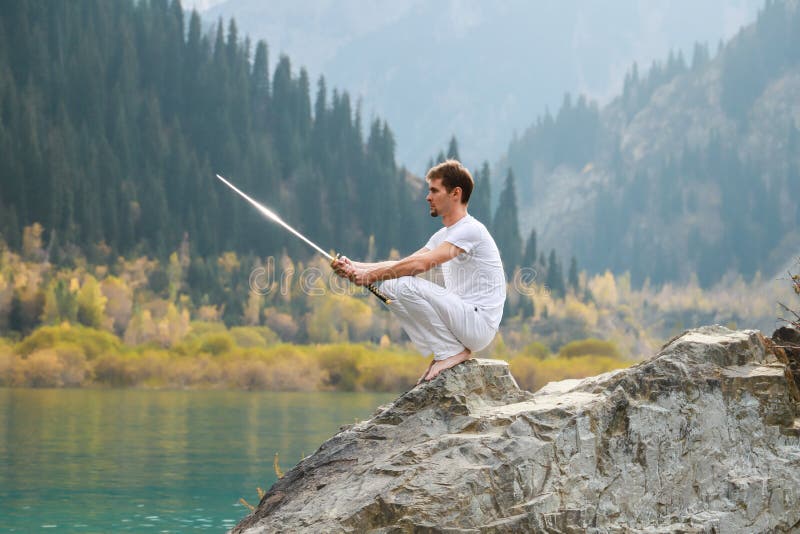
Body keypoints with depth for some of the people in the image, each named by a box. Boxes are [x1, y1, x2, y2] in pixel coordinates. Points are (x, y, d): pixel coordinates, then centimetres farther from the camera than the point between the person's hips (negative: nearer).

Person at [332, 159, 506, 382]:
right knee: (390, 287, 6)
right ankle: (443, 353, 4)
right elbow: (403, 264, 13)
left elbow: (422, 263, -25)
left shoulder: (470, 230, -15)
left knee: (406, 285, -24)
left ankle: (452, 351, -10)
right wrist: (356, 267, 0)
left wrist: (373, 275, -18)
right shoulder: (443, 236, 16)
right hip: (459, 317, 9)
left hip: (479, 325, -9)